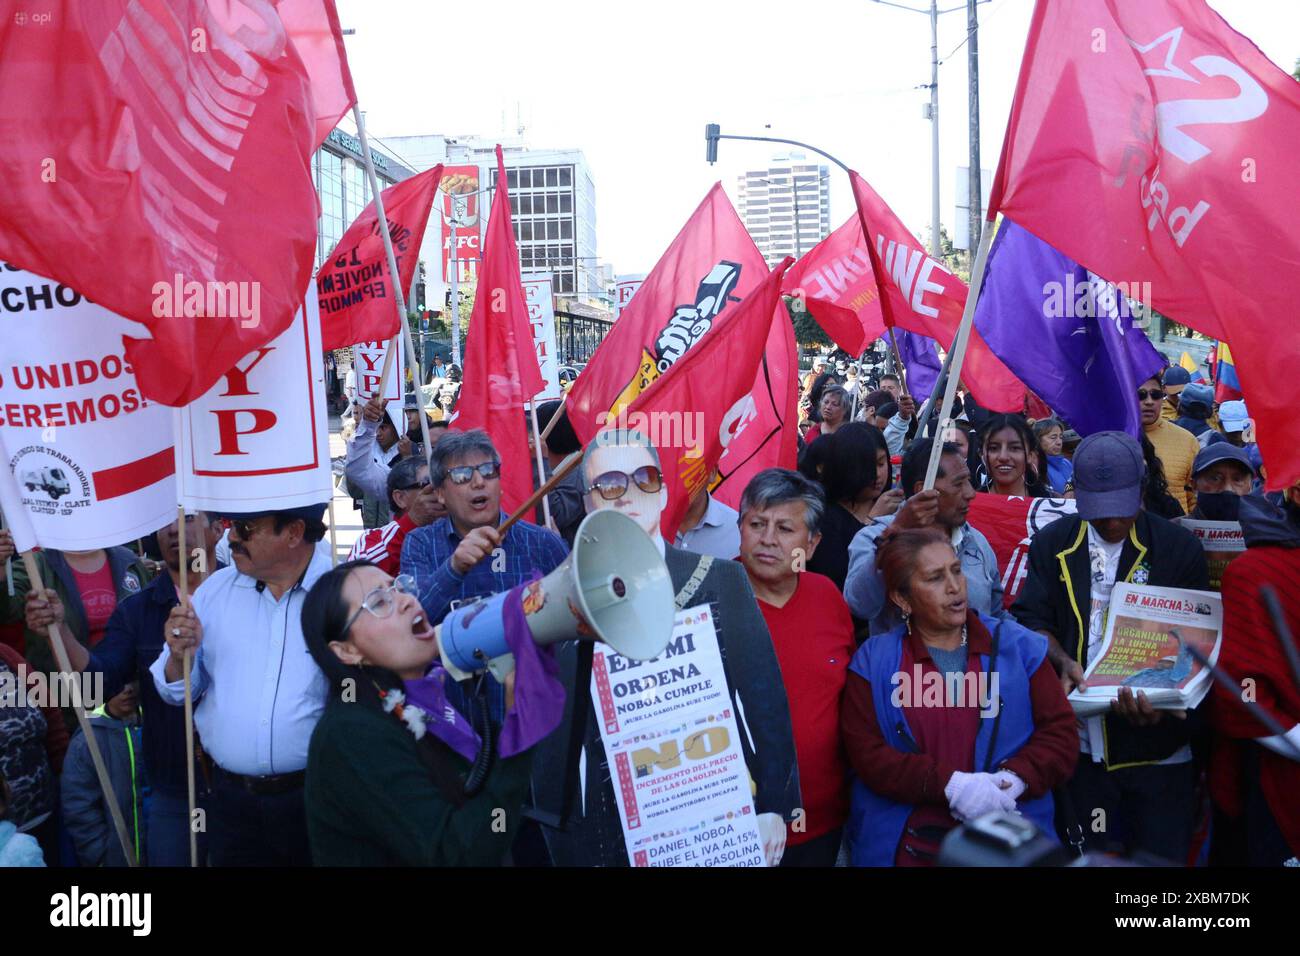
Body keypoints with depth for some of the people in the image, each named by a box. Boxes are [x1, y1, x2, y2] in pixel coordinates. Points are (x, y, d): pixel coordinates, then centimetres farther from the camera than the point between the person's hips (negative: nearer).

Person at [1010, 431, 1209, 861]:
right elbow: (1031, 617, 3)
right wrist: (1061, 659, -16)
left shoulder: (1179, 548, -1)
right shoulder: (1053, 543, 4)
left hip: (1157, 746, -1)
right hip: (1080, 744, 1)